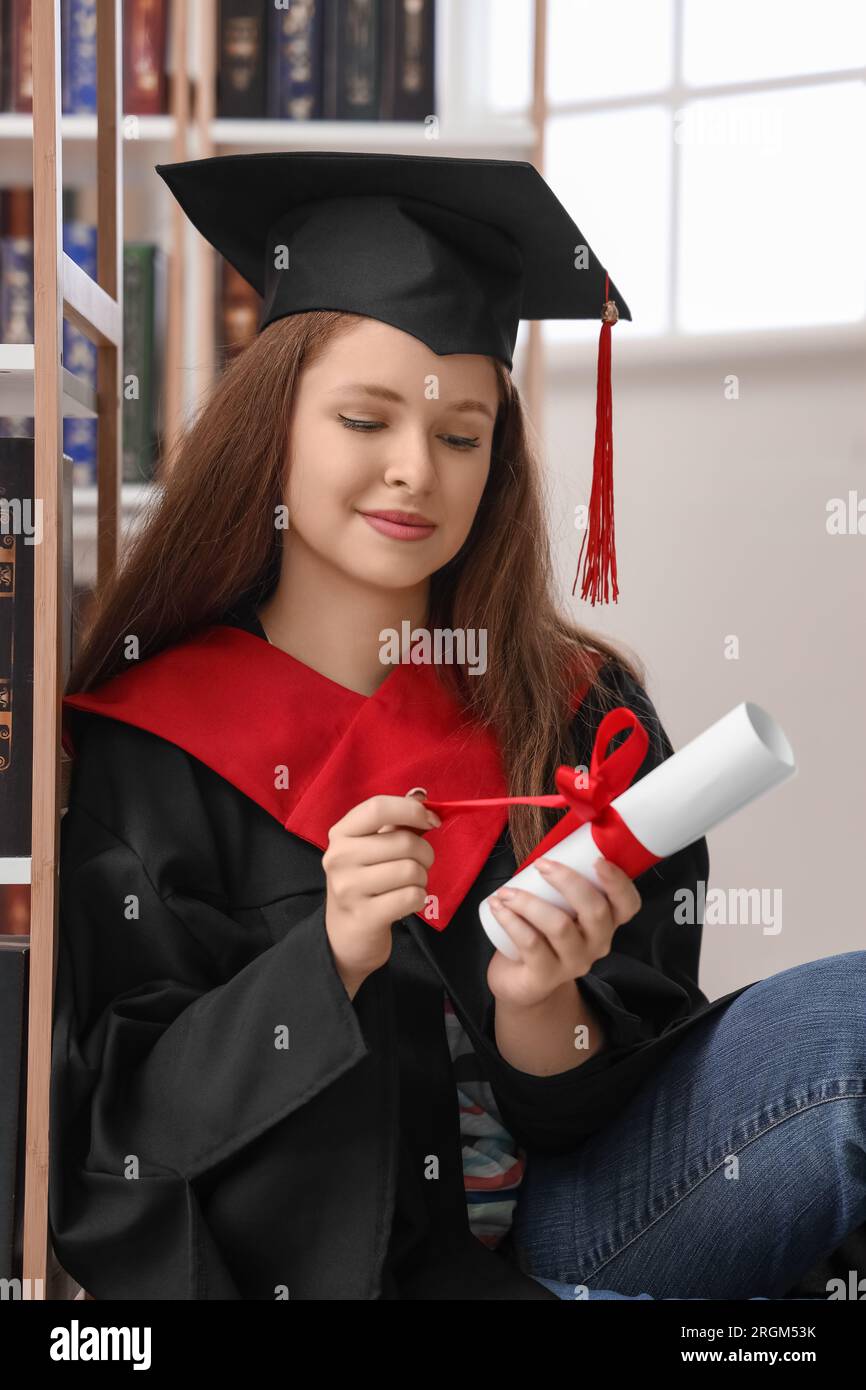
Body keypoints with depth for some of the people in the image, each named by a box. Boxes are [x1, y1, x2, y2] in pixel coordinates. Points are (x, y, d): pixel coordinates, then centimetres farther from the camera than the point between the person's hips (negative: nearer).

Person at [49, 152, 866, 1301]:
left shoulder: (577, 712, 6)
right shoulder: (154, 745, -1)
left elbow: (603, 1111, 3)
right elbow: (124, 1125, -5)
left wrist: (539, 1005, -19)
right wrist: (330, 958, -20)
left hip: (562, 1230, 4)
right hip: (319, 1255, -3)